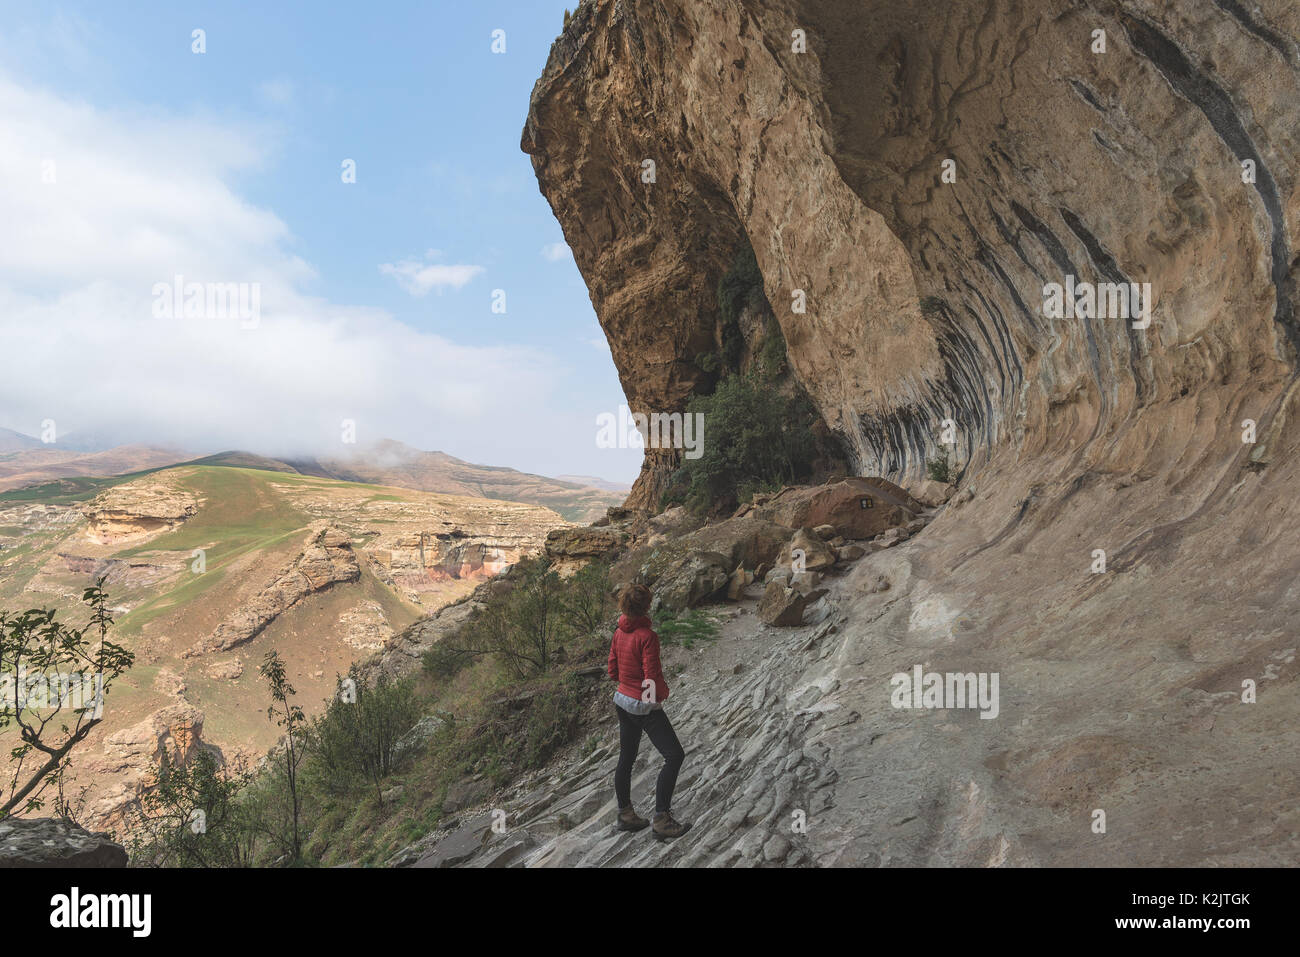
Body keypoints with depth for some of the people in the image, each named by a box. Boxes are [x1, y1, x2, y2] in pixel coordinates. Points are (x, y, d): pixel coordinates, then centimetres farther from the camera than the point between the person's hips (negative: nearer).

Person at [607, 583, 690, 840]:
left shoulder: (619, 633, 1)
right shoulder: (647, 636, -22)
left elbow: (613, 671, 9)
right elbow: (653, 678, -22)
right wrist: (664, 691, -3)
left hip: (623, 700, 8)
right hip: (645, 706, -8)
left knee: (626, 760, 17)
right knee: (674, 756, -4)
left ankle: (625, 814, 29)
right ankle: (661, 820, -7)